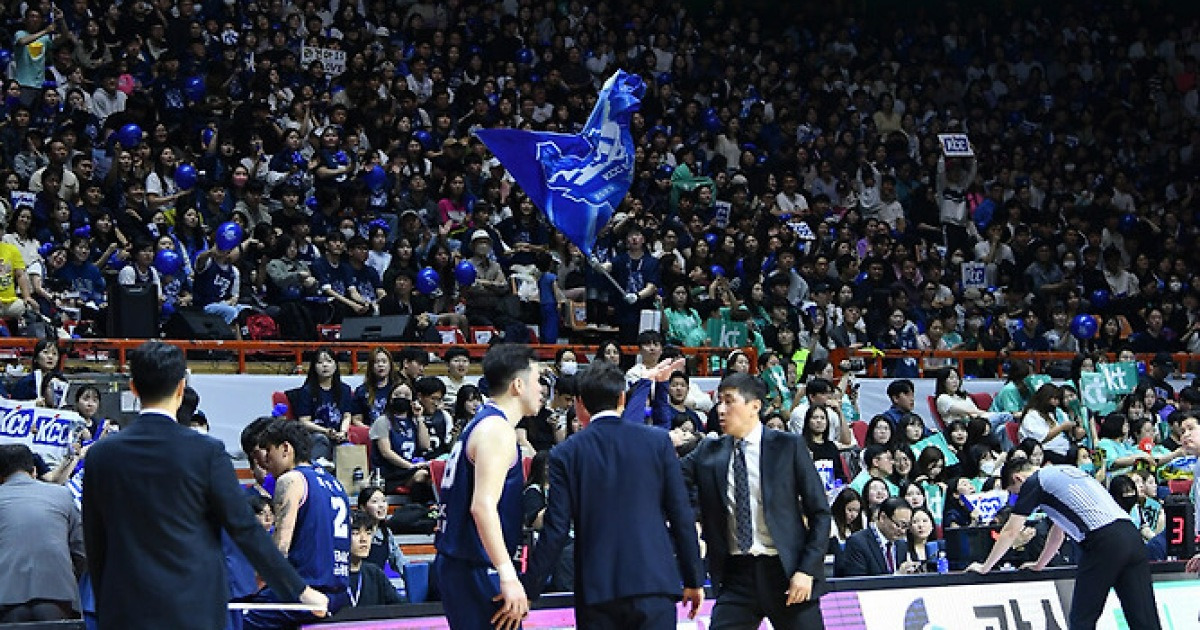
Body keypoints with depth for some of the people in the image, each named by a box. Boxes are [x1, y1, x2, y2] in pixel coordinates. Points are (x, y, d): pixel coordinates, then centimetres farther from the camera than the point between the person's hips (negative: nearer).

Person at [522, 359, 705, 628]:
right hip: (655, 584, 0)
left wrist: (528, 590, 4)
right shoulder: (658, 441, 2)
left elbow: (556, 531, -3)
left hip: (596, 589, 0)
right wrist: (694, 580, 11)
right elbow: (682, 517, 3)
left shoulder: (566, 454, 1)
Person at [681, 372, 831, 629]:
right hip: (736, 574, 3)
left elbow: (820, 512, 0)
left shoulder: (789, 446, 0)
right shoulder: (709, 452, 9)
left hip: (785, 570, -2)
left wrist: (807, 570, -10)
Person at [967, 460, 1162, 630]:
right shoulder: (1065, 471, 31)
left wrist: (985, 567, 22)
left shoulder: (1033, 483, 7)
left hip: (1104, 542, -8)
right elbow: (1058, 532, 40)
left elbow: (1010, 533, 10)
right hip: (1131, 535, 8)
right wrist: (1039, 565, 49)